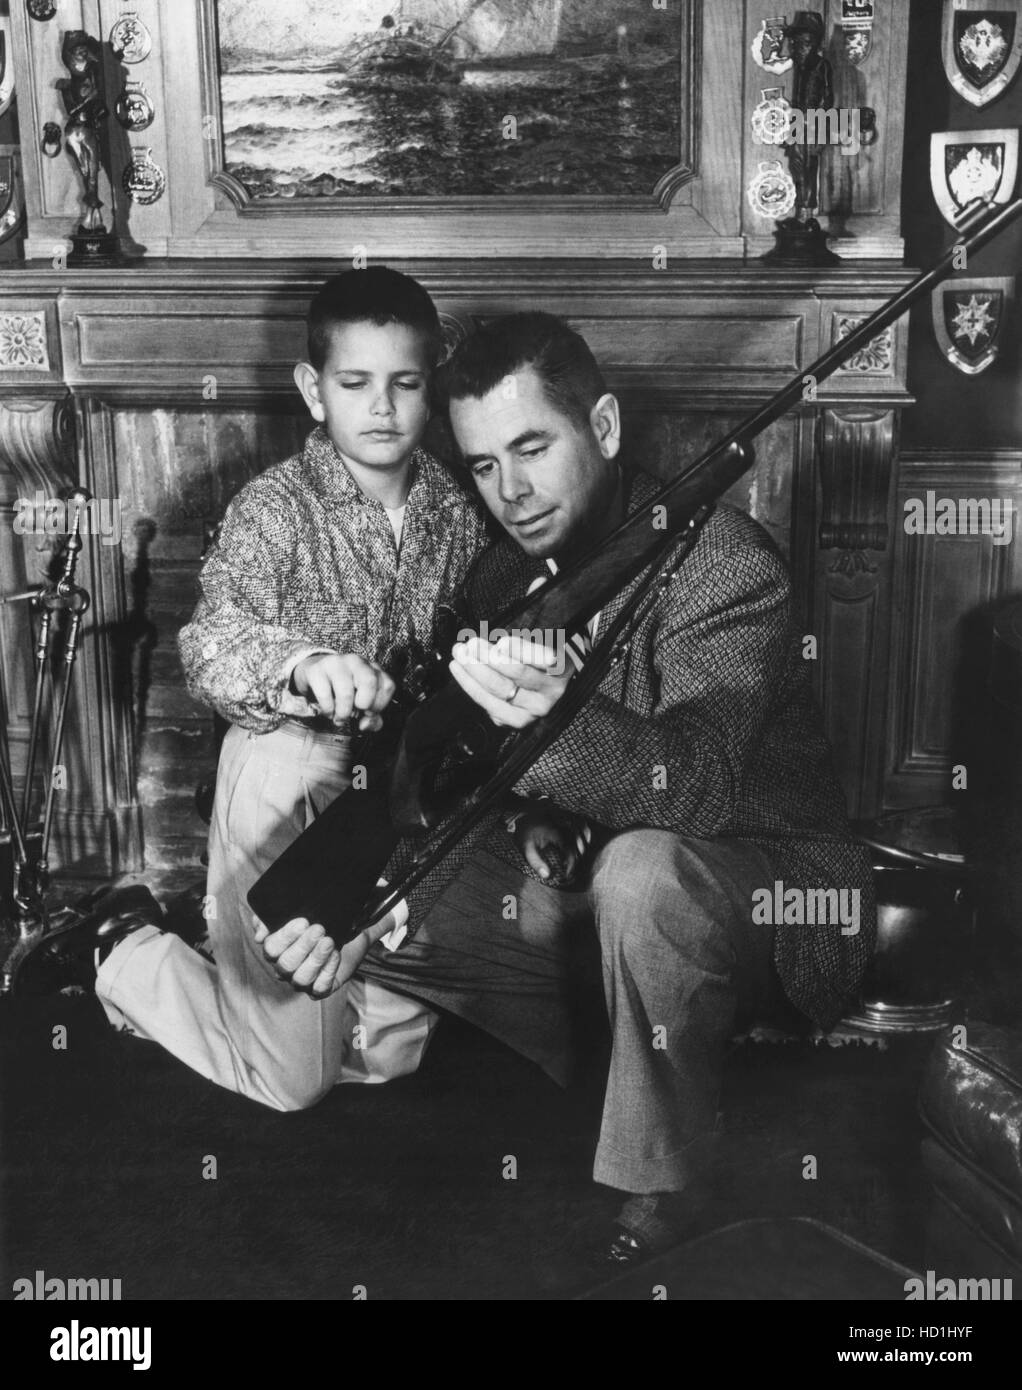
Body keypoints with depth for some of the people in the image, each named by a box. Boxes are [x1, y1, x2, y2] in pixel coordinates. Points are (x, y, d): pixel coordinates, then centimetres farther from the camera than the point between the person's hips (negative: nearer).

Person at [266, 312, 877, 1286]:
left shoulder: (723, 566, -21)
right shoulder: (503, 579, 2)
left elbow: (697, 784, -37)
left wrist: (559, 725, -57)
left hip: (770, 885, -6)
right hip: (576, 877, 7)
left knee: (642, 869, -39)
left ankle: (660, 1201, -15)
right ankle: (605, 1079, 9)